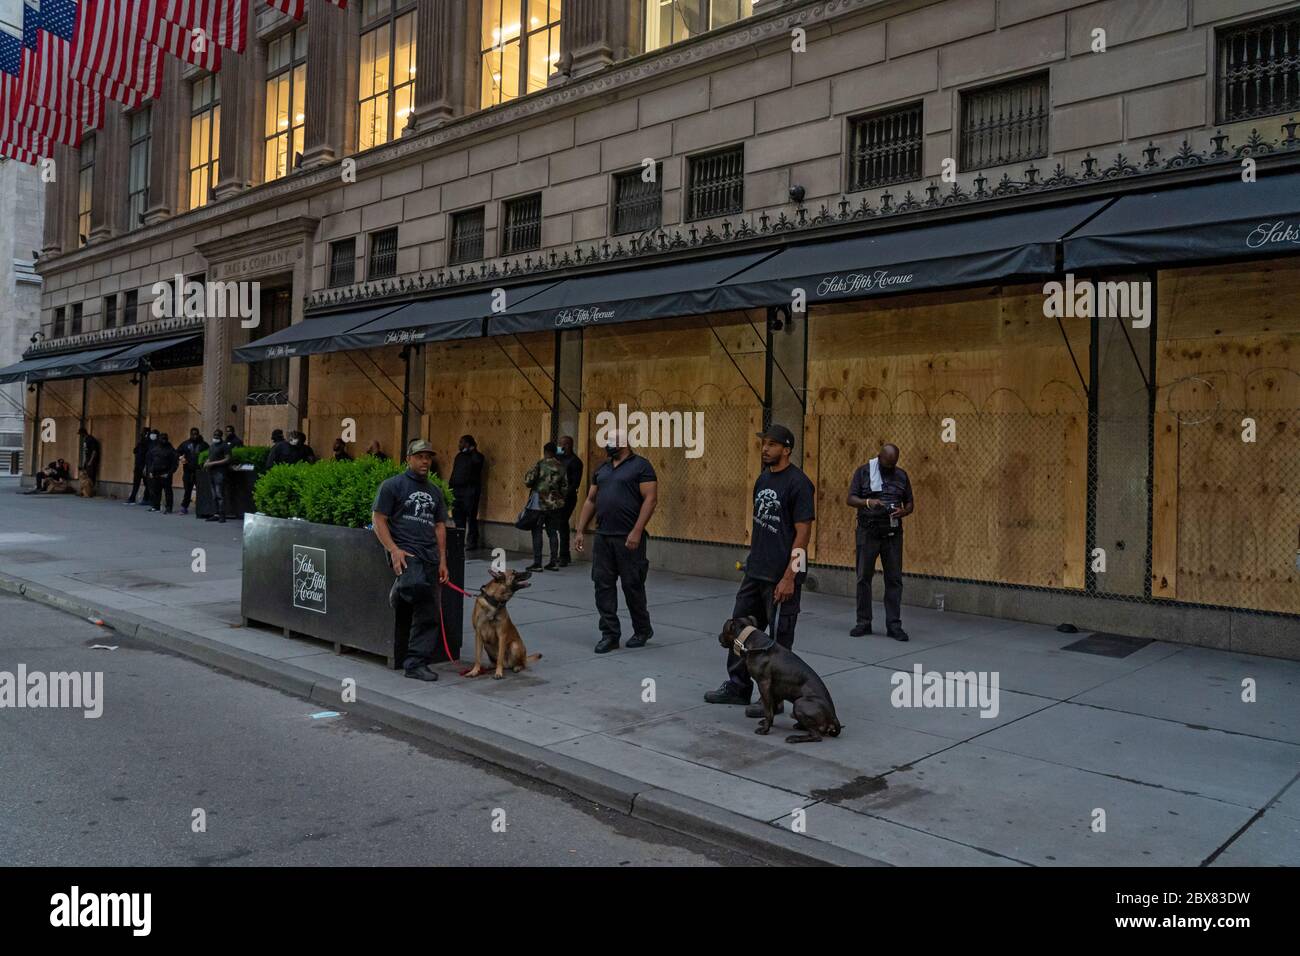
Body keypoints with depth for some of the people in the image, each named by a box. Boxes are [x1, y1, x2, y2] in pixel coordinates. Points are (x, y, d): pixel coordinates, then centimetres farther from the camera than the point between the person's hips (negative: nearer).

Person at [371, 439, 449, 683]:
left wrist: (442, 561, 10)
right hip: (404, 551, -6)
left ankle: (416, 663, 8)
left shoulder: (435, 491, 20)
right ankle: (399, 590, -2)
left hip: (430, 555, 6)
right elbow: (378, 519, -3)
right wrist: (394, 550, -15)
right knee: (417, 585, -37)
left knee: (429, 614, 0)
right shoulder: (392, 485, 2)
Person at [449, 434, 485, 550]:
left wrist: (473, 450, -10)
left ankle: (472, 542, -5)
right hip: (457, 489, 7)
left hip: (470, 490, -7)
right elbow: (454, 473, 21)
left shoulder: (476, 455, -1)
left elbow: (477, 461, -26)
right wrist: (450, 487, 14)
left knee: (471, 517, -8)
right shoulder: (459, 456, 19)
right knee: (458, 516, 8)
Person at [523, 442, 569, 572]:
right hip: (555, 505, 5)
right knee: (553, 532, 11)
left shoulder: (540, 465, -9)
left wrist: (533, 486, 8)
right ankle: (554, 562, 12)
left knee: (537, 532, 1)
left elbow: (528, 480, -13)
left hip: (540, 504, -5)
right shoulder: (561, 468, 5)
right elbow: (565, 487, 6)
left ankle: (537, 563, 0)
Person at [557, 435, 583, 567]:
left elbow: (575, 483, -14)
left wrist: (566, 495, -21)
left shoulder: (575, 461, -7)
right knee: (562, 525, 11)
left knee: (563, 525, -9)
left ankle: (564, 557, -5)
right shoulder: (560, 458, 13)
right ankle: (565, 554, 21)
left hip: (568, 497, -7)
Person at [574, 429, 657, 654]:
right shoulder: (602, 469, 16)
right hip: (602, 537, 6)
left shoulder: (640, 466, -5)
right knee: (603, 585, 4)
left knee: (632, 585, 3)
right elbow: (590, 501, 18)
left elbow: (651, 499, -12)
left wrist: (637, 531, -19)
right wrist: (580, 530, 11)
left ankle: (643, 630, 23)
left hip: (628, 539, -6)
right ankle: (610, 634, 12)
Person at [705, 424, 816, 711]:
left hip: (781, 577, -9)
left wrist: (789, 577, -20)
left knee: (779, 638, 3)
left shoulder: (797, 483, -15)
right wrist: (751, 559, 17)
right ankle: (738, 686, 29)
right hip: (754, 573, 9)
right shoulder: (763, 479, 11)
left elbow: (803, 533, -17)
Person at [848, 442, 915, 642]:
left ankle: (893, 624, 7)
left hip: (893, 534, 2)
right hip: (868, 533, -2)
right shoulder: (863, 472, 2)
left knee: (894, 579, 1)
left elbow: (910, 503, 13)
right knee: (864, 577, 2)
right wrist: (867, 502, -23)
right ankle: (863, 622, 11)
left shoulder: (902, 475, 10)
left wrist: (904, 511, -10)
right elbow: (850, 499, -4)